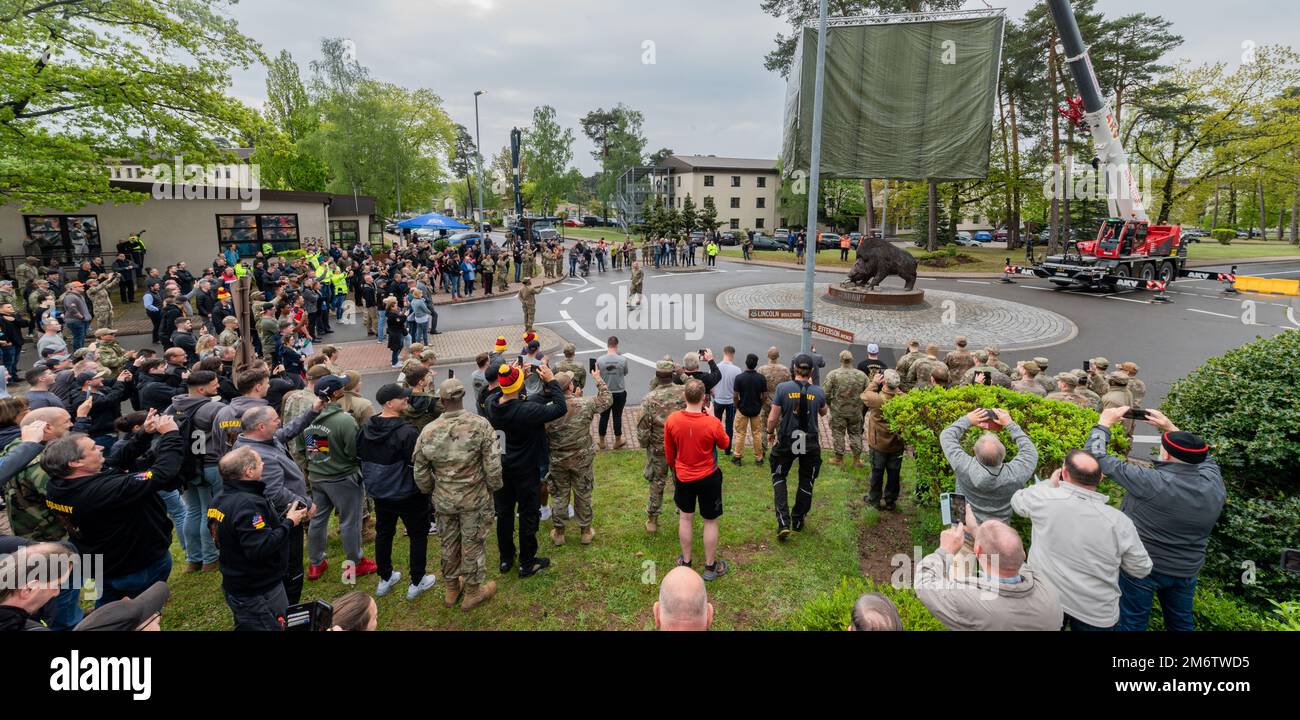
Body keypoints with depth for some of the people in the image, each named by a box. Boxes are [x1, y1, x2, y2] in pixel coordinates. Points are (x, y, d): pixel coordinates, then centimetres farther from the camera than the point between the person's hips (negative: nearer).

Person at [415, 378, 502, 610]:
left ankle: (450, 589, 40)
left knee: (448, 544, 21)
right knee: (472, 544, 14)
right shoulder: (480, 425, -19)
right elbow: (492, 465, -16)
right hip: (475, 498, -2)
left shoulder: (428, 431, -10)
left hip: (443, 500, 3)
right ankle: (472, 592, 30)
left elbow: (420, 472, -1)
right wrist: (494, 488, 1)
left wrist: (430, 491, 17)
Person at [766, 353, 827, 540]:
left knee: (779, 477, 16)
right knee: (806, 482, 19)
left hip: (786, 441, -1)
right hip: (810, 444, 1)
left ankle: (783, 522, 0)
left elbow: (772, 418, -11)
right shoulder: (818, 392, -7)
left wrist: (770, 433, 9)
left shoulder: (783, 388, -13)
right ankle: (798, 521, 31)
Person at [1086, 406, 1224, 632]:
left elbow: (1096, 456, -21)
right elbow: (1201, 456, 12)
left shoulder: (1151, 482, -27)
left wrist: (1104, 423, -7)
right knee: (1181, 624, 25)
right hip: (1187, 571, 5)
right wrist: (1169, 427, 11)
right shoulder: (1214, 484, -11)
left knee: (1132, 624, 12)